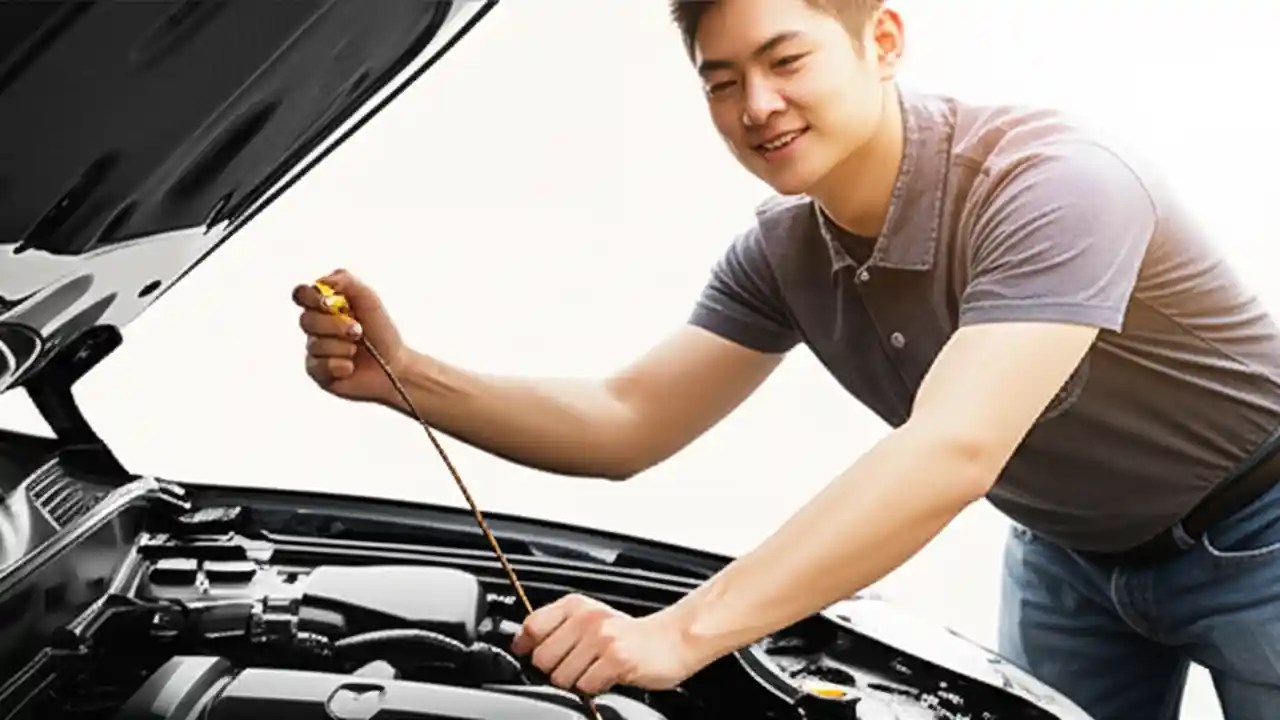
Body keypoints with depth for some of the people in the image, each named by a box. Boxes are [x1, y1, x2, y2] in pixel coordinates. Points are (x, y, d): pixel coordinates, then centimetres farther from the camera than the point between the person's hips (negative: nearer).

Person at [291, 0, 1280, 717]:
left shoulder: (1049, 185, -36)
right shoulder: (781, 255, -12)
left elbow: (948, 456, -47)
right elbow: (627, 427, -11)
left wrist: (685, 632, -53)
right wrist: (406, 377, -26)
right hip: (1072, 550, 6)